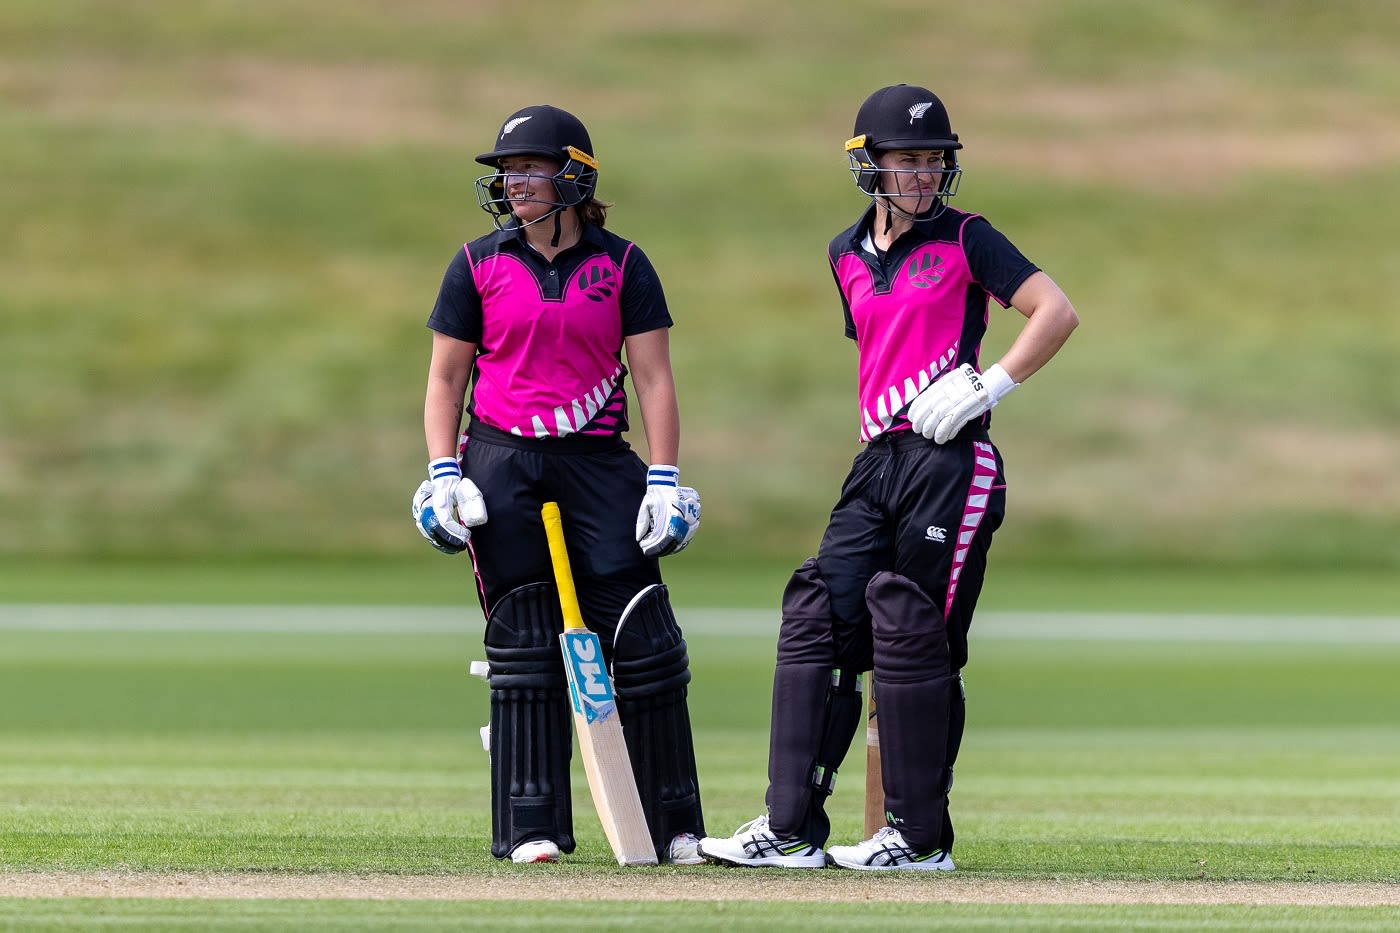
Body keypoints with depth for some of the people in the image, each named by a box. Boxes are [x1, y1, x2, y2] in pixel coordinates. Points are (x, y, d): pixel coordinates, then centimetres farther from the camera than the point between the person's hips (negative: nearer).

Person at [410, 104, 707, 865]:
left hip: (597, 460, 0)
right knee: (522, 647, 0)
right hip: (501, 462, 0)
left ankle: (675, 824, 2)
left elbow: (653, 377, 2)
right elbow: (446, 376, 8)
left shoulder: (622, 266, 3)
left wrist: (664, 481, -5)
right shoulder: (478, 265, 5)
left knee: (643, 638, -6)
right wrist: (442, 474, -3)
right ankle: (531, 826, 6)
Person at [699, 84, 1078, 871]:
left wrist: (992, 386, -16)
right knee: (817, 623, -3)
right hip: (879, 462, 6)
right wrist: (879, 430, 17)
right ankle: (793, 829, -2)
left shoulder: (965, 239, -3)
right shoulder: (848, 257, 15)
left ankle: (923, 837, 3)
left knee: (914, 637, -6)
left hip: (951, 463, -6)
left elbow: (1058, 313, -9)